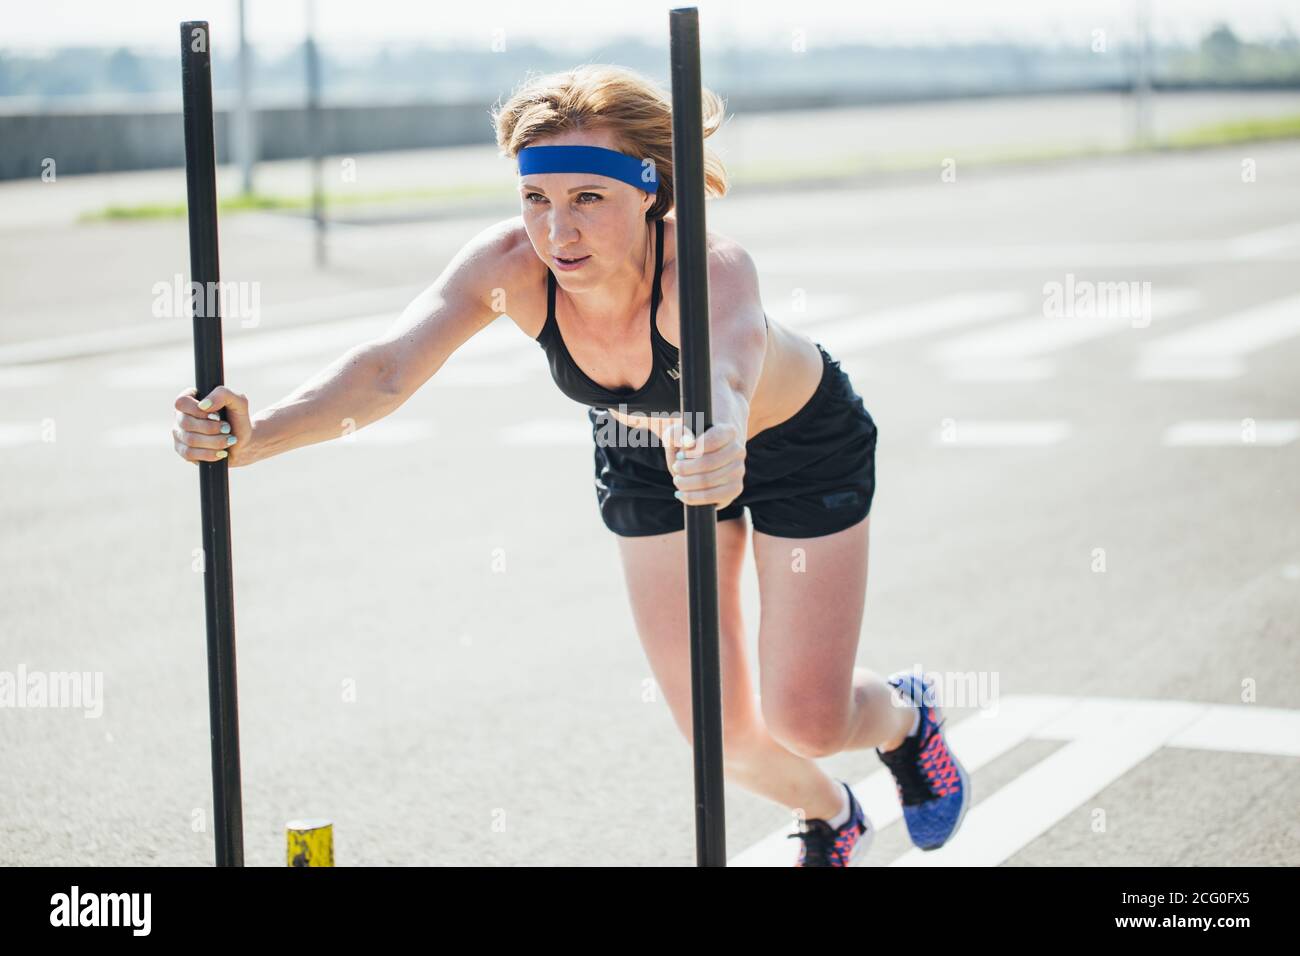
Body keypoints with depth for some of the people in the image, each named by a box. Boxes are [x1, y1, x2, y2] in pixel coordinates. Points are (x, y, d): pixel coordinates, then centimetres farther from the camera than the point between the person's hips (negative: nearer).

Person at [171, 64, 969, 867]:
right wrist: (254, 437, -61)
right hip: (649, 460, 4)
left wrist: (722, 444, -87)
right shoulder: (512, 265, -33)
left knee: (806, 722, -2)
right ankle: (829, 820, 41)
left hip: (802, 446, -3)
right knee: (719, 735, 5)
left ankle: (906, 717, 37)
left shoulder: (710, 268, -42)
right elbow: (389, 369, -44)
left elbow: (727, 370, -63)